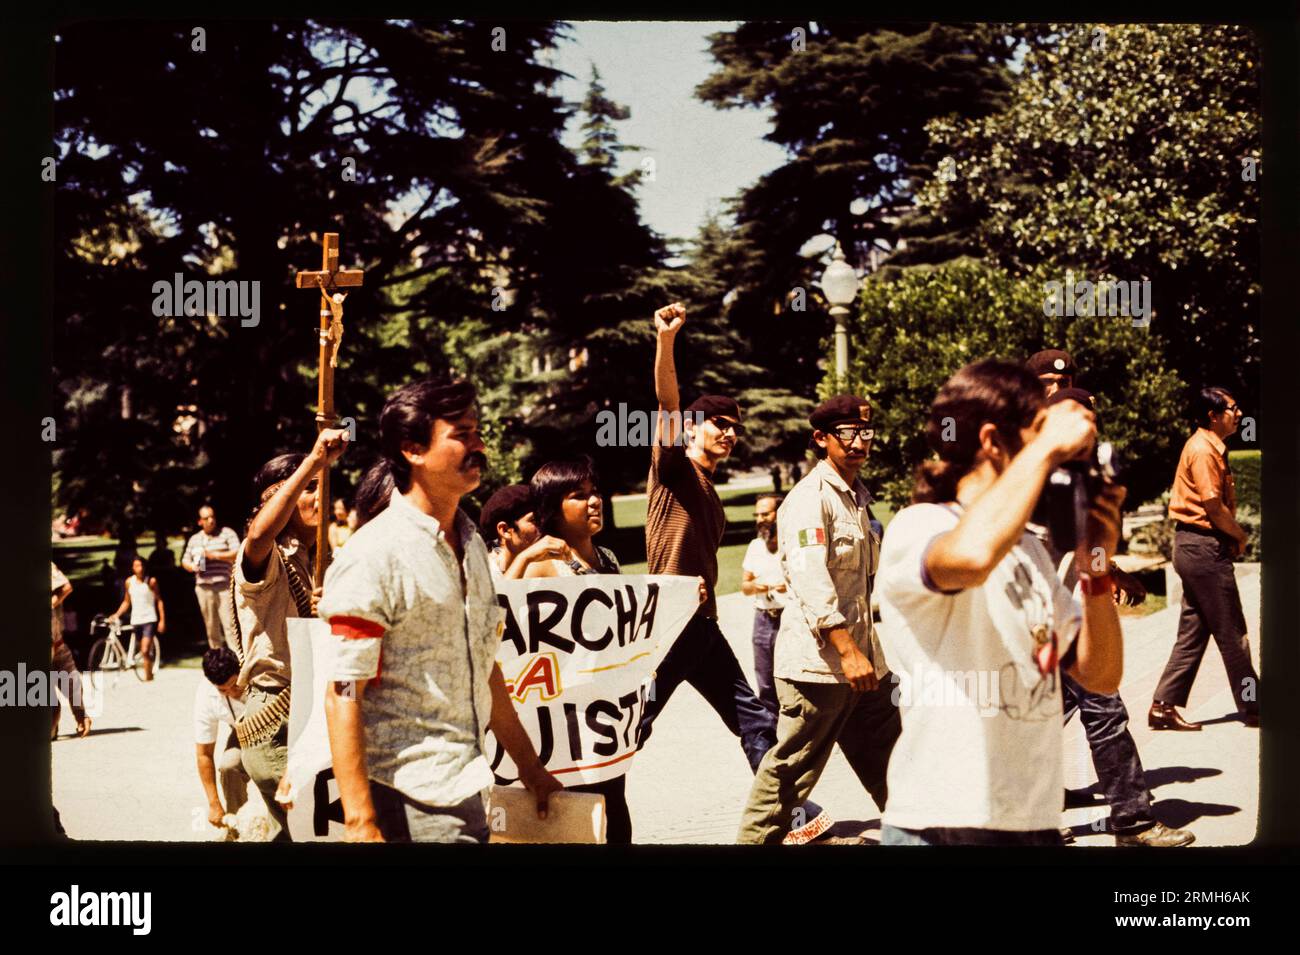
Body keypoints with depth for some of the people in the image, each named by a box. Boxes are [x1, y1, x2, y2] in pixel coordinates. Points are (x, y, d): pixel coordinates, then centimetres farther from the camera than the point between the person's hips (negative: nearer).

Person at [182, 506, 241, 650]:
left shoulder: (227, 533, 5)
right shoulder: (194, 539, 19)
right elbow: (185, 561, 24)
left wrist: (215, 555, -14)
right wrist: (192, 566, 1)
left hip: (224, 585, -5)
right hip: (203, 587, 5)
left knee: (229, 624, -12)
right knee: (211, 627, 7)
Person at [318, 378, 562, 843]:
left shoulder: (471, 543, 11)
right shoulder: (373, 555, -14)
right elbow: (342, 696, -17)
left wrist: (530, 767, 19)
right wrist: (360, 823, -22)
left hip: (466, 792, 7)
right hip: (407, 804, -7)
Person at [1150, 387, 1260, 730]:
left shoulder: (1211, 448, 17)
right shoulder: (1202, 449, -15)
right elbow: (1214, 506, -18)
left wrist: (1233, 537, 2)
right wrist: (1241, 535, -4)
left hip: (1196, 547, 10)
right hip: (1205, 546, -10)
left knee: (1193, 634, 10)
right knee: (1232, 634, 0)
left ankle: (1164, 706, 10)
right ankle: (1253, 709, 10)